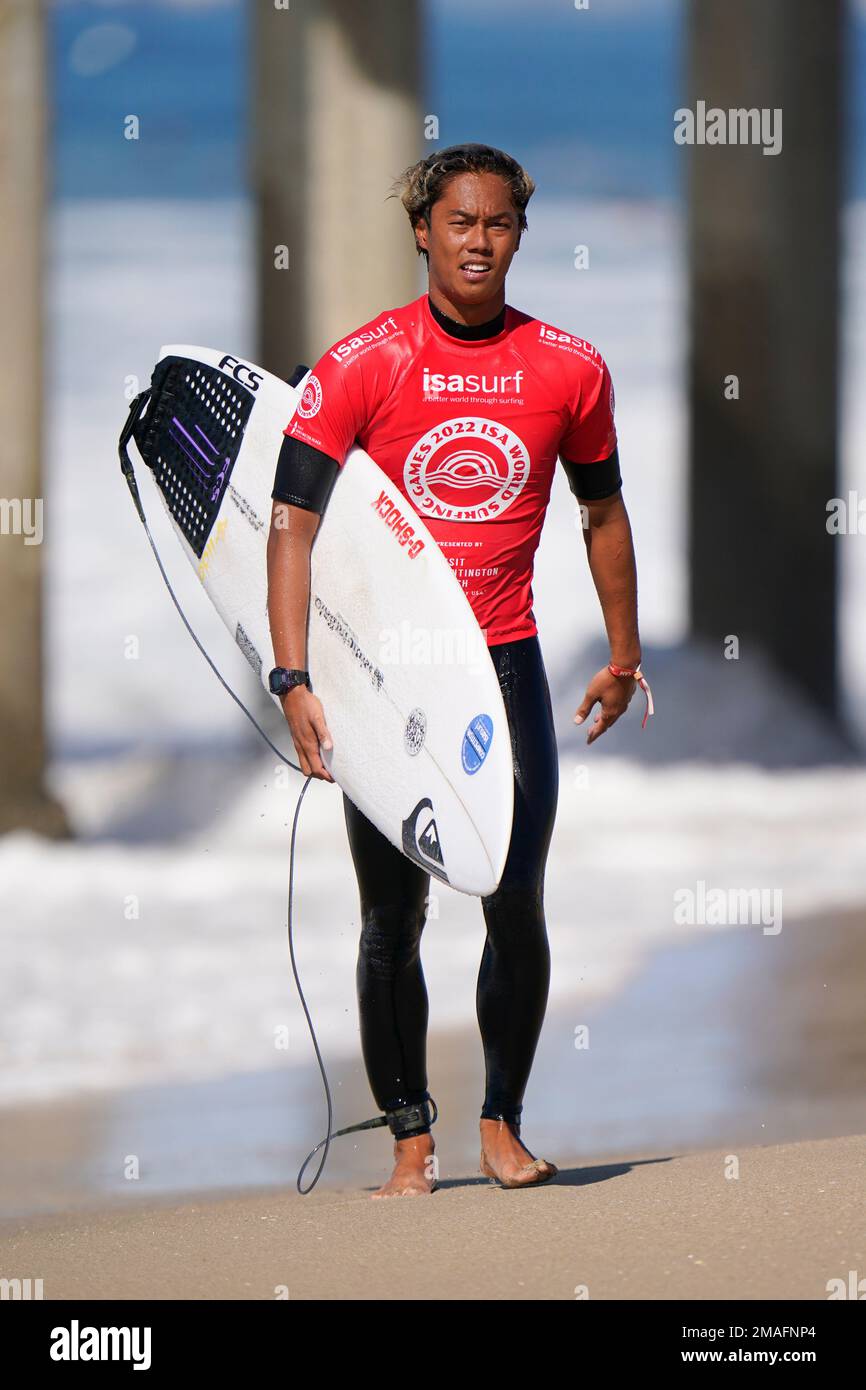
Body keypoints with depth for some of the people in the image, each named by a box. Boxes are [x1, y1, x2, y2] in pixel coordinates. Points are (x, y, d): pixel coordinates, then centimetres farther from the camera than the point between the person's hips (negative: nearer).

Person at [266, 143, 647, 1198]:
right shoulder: (360, 366, -7)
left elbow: (602, 513, 17)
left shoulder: (568, 368, 2)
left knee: (517, 907, -2)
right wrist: (295, 683, -17)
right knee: (393, 920, 0)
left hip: (506, 665, 2)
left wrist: (623, 657, 19)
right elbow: (293, 524, -9)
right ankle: (411, 1139, 9)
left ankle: (502, 1126, 13)